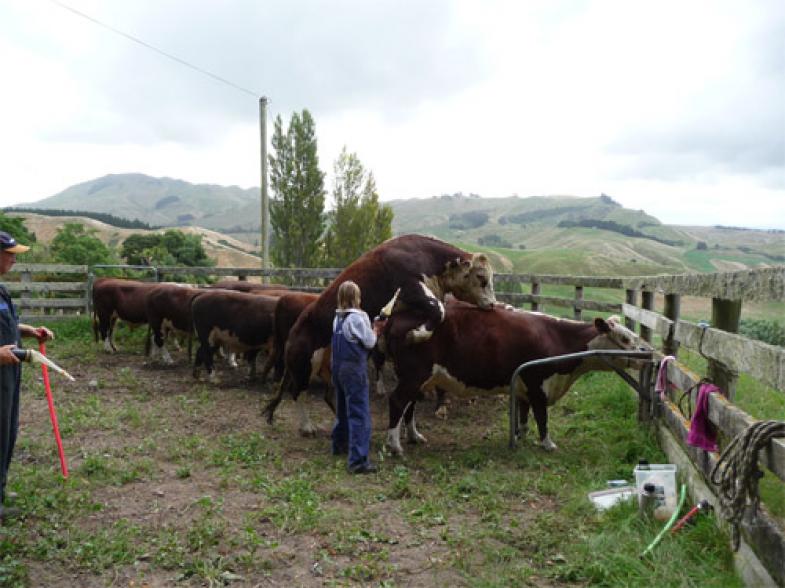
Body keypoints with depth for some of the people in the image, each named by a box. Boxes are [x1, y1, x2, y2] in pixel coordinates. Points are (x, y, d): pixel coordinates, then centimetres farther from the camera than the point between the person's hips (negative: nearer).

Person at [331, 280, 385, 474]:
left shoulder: (338, 318, 9)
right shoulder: (358, 317, -15)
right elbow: (369, 342, -9)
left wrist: (372, 329, 12)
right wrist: (376, 329, 8)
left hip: (338, 368, 8)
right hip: (355, 369, -8)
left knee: (343, 408, 25)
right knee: (360, 414, -9)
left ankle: (339, 445, 41)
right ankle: (358, 460, -14)